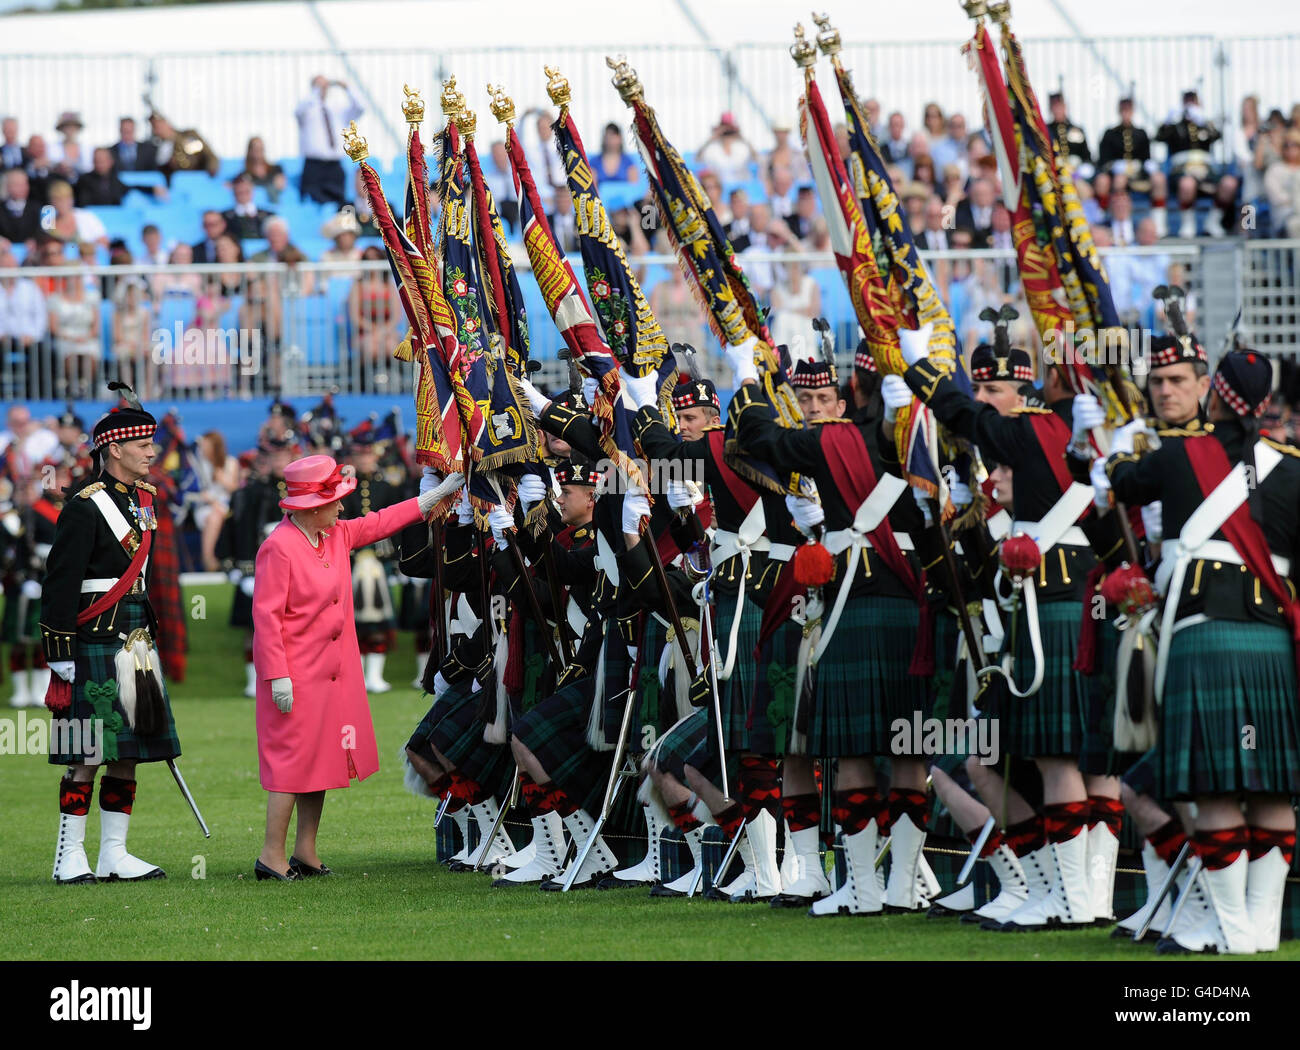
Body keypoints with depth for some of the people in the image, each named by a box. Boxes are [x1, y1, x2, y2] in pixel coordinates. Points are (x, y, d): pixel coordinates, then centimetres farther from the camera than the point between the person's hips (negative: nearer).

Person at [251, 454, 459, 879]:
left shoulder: (337, 536, 8)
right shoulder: (280, 548, -16)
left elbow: (376, 525, 25)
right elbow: (266, 614, -18)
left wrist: (430, 498, 26)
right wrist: (277, 676, -21)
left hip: (331, 674, 9)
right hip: (295, 676, -9)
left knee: (322, 759, 10)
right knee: (294, 758, -8)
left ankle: (305, 852, 17)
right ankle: (272, 856, -2)